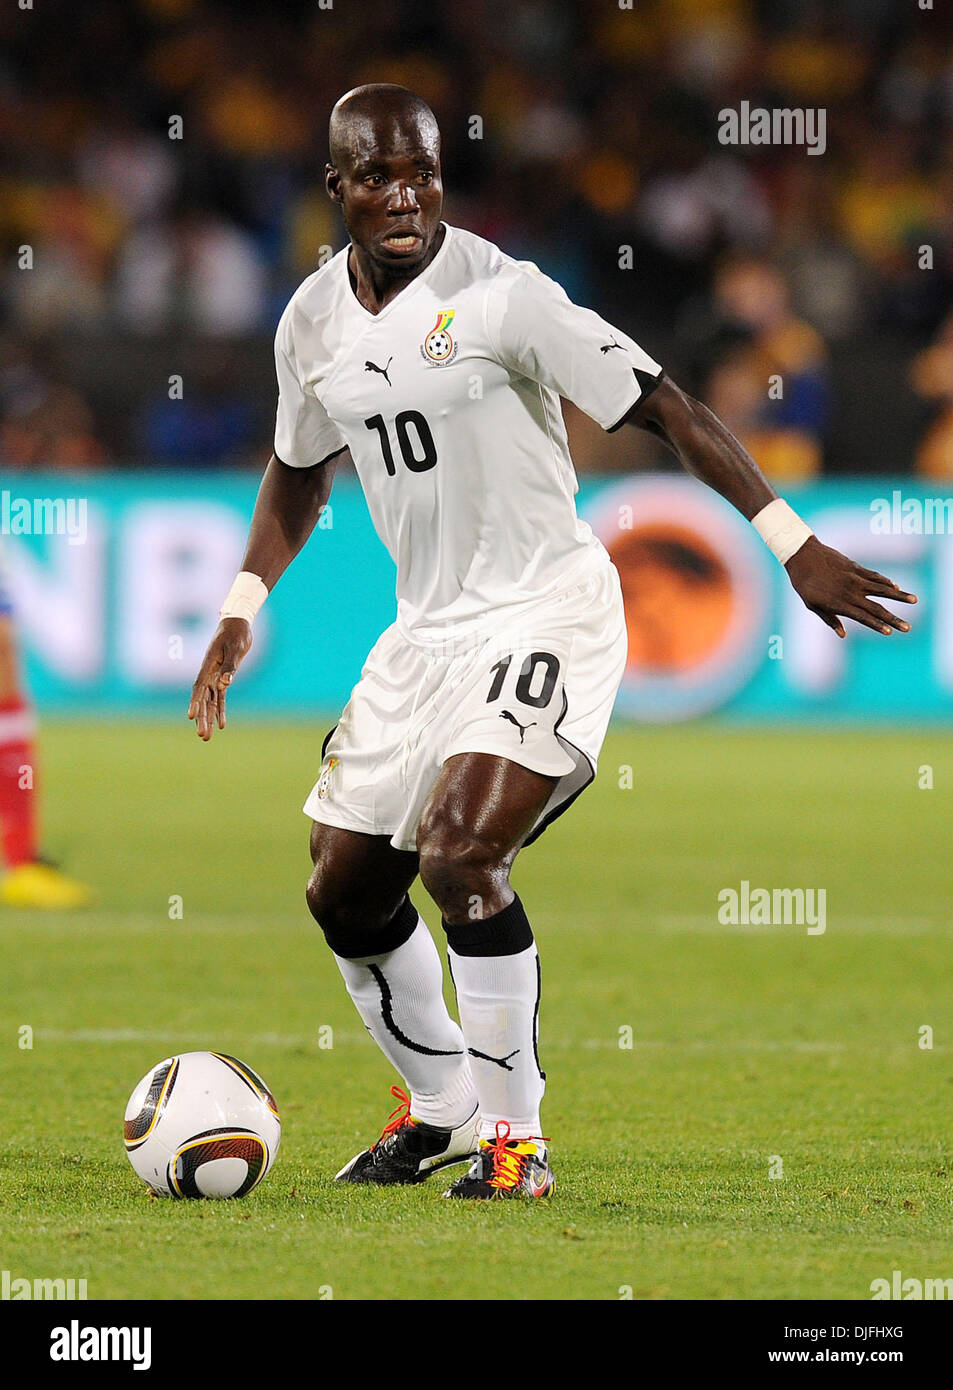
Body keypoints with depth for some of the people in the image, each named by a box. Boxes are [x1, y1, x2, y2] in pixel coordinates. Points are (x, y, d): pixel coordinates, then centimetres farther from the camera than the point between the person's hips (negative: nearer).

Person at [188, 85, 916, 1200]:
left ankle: (515, 1138, -12)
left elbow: (665, 411, -14)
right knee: (344, 891, 9)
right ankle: (439, 1107, 32)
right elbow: (299, 471, 23)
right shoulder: (315, 321, 4)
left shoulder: (500, 295, -16)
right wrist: (241, 611, 15)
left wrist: (794, 544, -18)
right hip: (427, 627, 7)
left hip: (546, 614, -7)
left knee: (461, 855, -25)